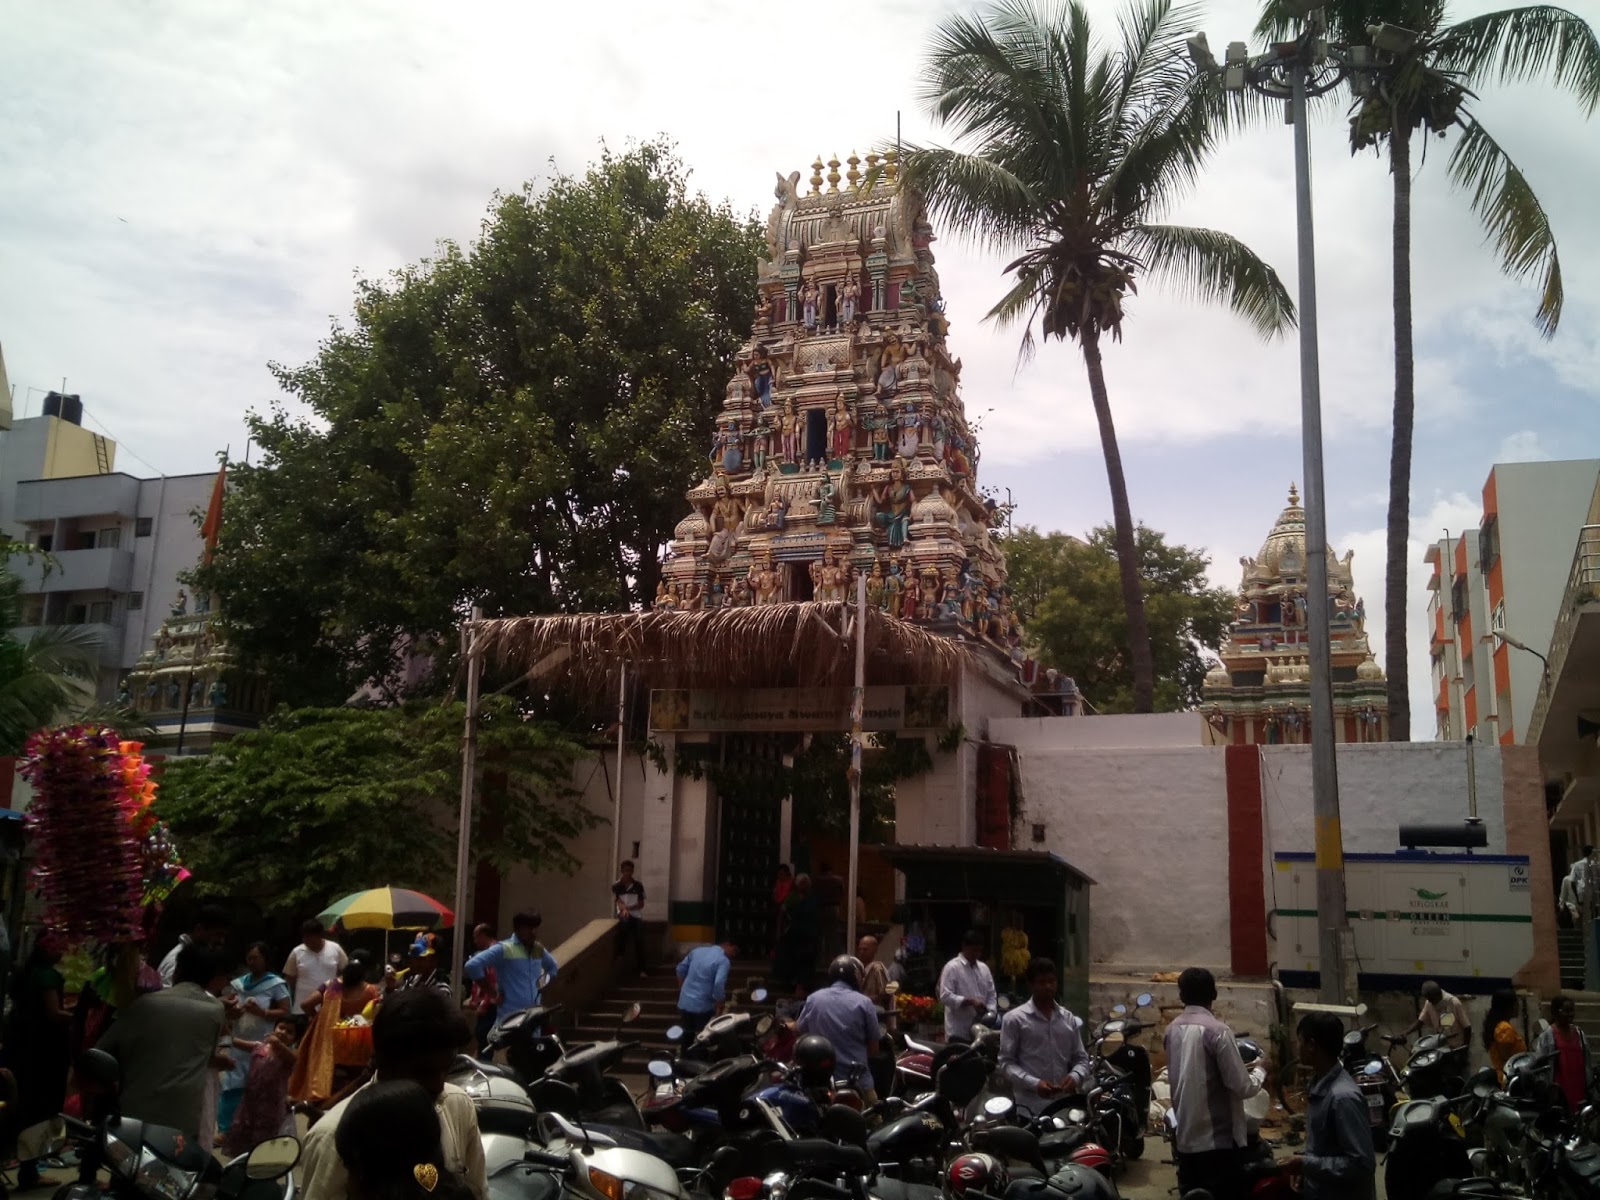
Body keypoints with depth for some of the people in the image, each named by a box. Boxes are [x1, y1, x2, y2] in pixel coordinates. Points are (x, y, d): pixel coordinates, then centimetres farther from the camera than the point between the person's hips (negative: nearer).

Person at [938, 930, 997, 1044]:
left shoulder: (984, 968, 13)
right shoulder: (952, 967, -6)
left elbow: (991, 995, 15)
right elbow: (945, 996, -15)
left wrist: (989, 1014, -4)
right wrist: (970, 1001, -23)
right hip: (958, 1032, -6)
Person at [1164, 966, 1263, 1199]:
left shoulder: (1173, 1029, 5)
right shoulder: (1217, 1031, -17)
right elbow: (1242, 1087, -16)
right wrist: (1259, 1072, 5)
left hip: (1185, 1138, 7)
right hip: (1218, 1139, -7)